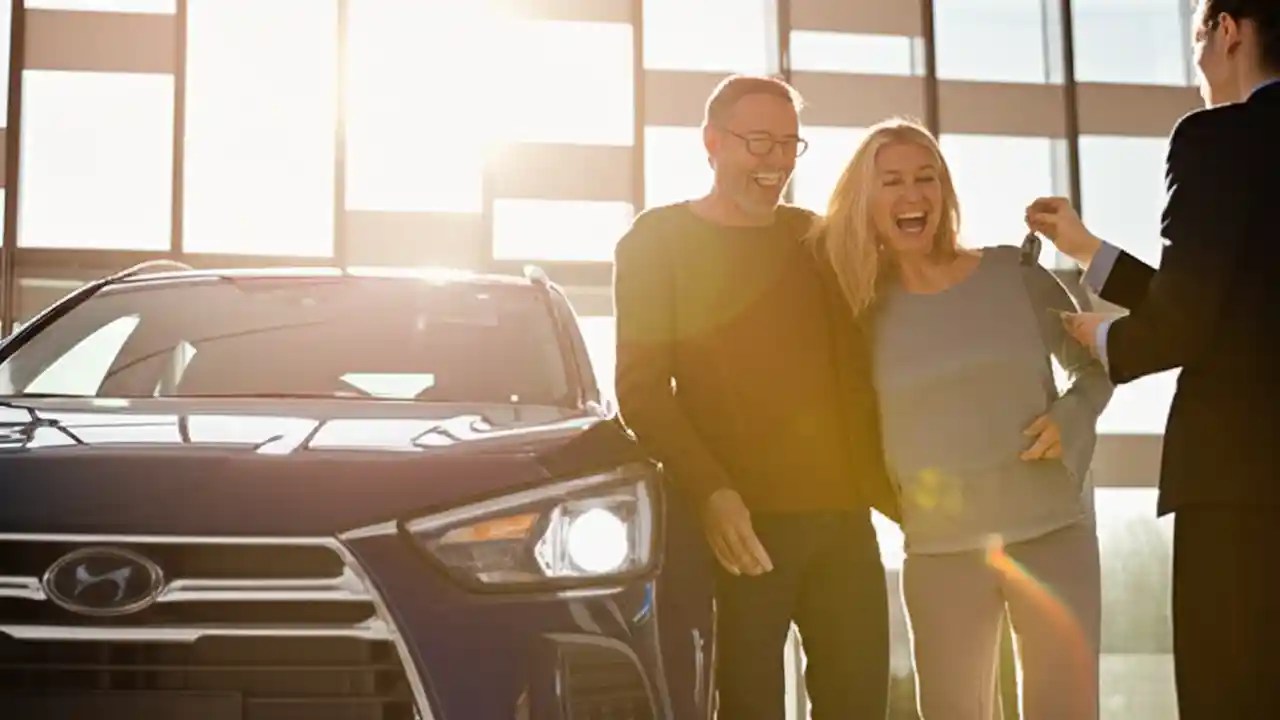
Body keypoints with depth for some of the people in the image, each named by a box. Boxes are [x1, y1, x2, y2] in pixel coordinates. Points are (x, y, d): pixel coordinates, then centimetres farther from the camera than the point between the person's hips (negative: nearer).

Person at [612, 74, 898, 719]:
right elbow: (642, 387, -5)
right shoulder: (658, 241, 2)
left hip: (842, 515, 5)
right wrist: (709, 491, -18)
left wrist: (888, 485, 6)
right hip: (743, 520, -4)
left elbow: (857, 370, 19)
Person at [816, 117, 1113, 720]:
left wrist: (1069, 420, -10)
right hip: (939, 549, 1)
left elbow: (1096, 363, 8)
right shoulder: (865, 310, 1)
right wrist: (903, 496, -5)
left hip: (1051, 530, -1)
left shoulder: (1014, 273, -2)